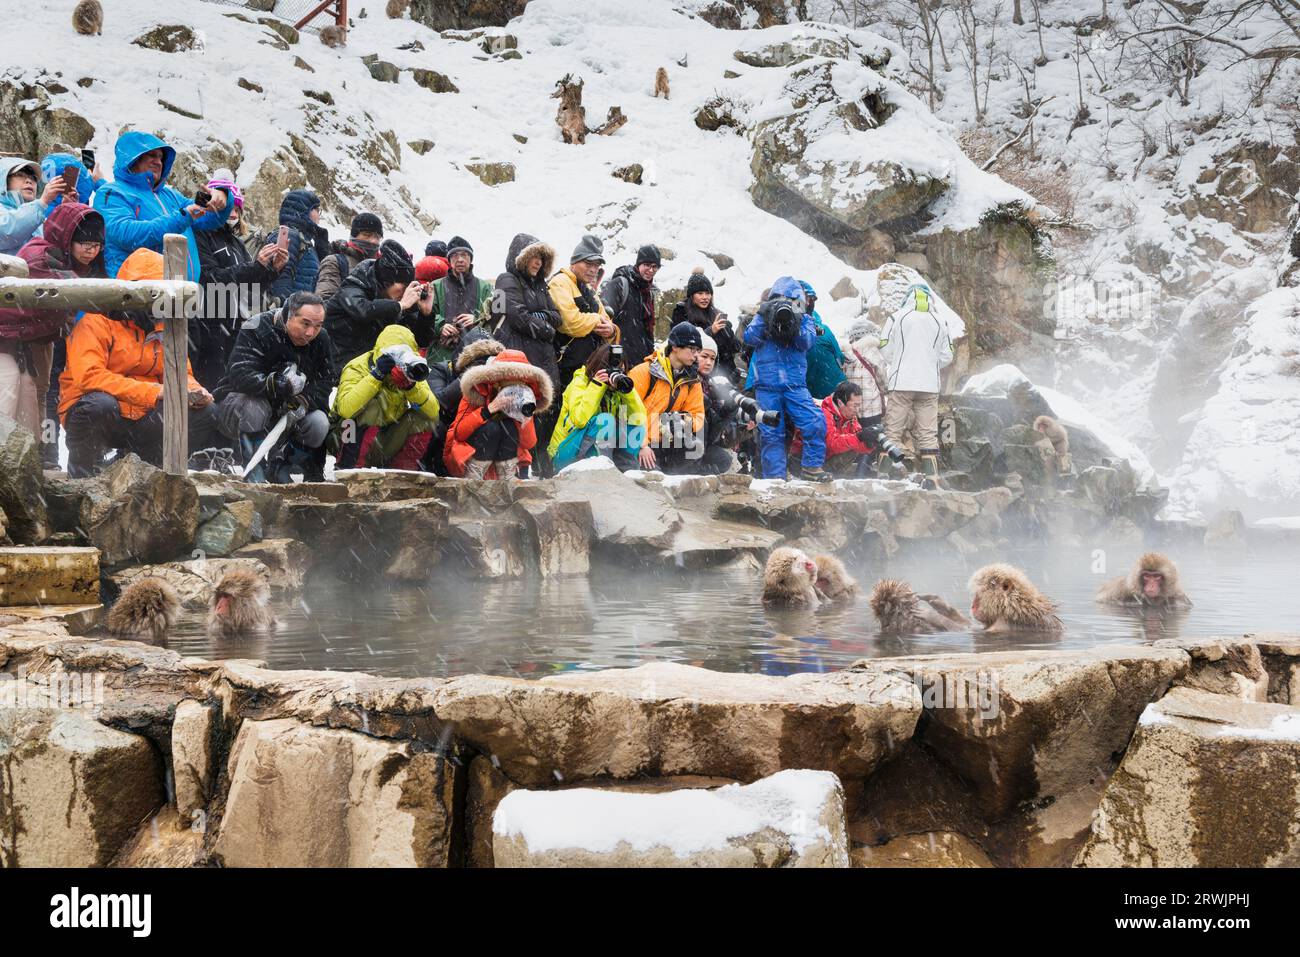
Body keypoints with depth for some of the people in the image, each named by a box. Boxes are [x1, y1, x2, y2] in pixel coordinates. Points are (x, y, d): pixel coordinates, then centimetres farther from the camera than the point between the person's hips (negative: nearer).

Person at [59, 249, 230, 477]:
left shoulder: (163, 327, 12)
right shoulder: (97, 322, -10)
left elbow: (181, 373, 16)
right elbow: (89, 375, -23)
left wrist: (193, 391, -11)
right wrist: (153, 392, -27)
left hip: (142, 422, 6)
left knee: (207, 413, -5)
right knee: (101, 404, -40)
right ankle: (82, 476, -16)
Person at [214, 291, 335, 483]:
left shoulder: (320, 339, -6)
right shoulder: (256, 330, -24)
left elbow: (325, 383, -9)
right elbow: (240, 376, -36)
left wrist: (304, 402, -30)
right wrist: (280, 385, -49)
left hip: (284, 409, 5)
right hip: (236, 401, -5)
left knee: (319, 424, -20)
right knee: (255, 406, -39)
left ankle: (279, 470, 6)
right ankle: (254, 478, -28)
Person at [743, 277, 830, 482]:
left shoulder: (804, 320, 11)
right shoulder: (763, 317, 10)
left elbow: (807, 342, -7)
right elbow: (750, 338, -5)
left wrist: (794, 326, -22)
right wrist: (763, 318, -17)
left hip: (795, 384, 1)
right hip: (766, 386, 0)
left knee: (815, 422, -16)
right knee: (771, 433, 1)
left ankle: (811, 466, -4)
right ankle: (775, 476, 7)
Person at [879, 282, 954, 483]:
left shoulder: (897, 317, -1)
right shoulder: (940, 323, 8)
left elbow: (885, 351, 0)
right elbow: (947, 357, 10)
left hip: (902, 383, -3)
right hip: (930, 385, 3)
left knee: (893, 430, 0)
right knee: (928, 433, 6)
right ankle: (932, 477, 2)